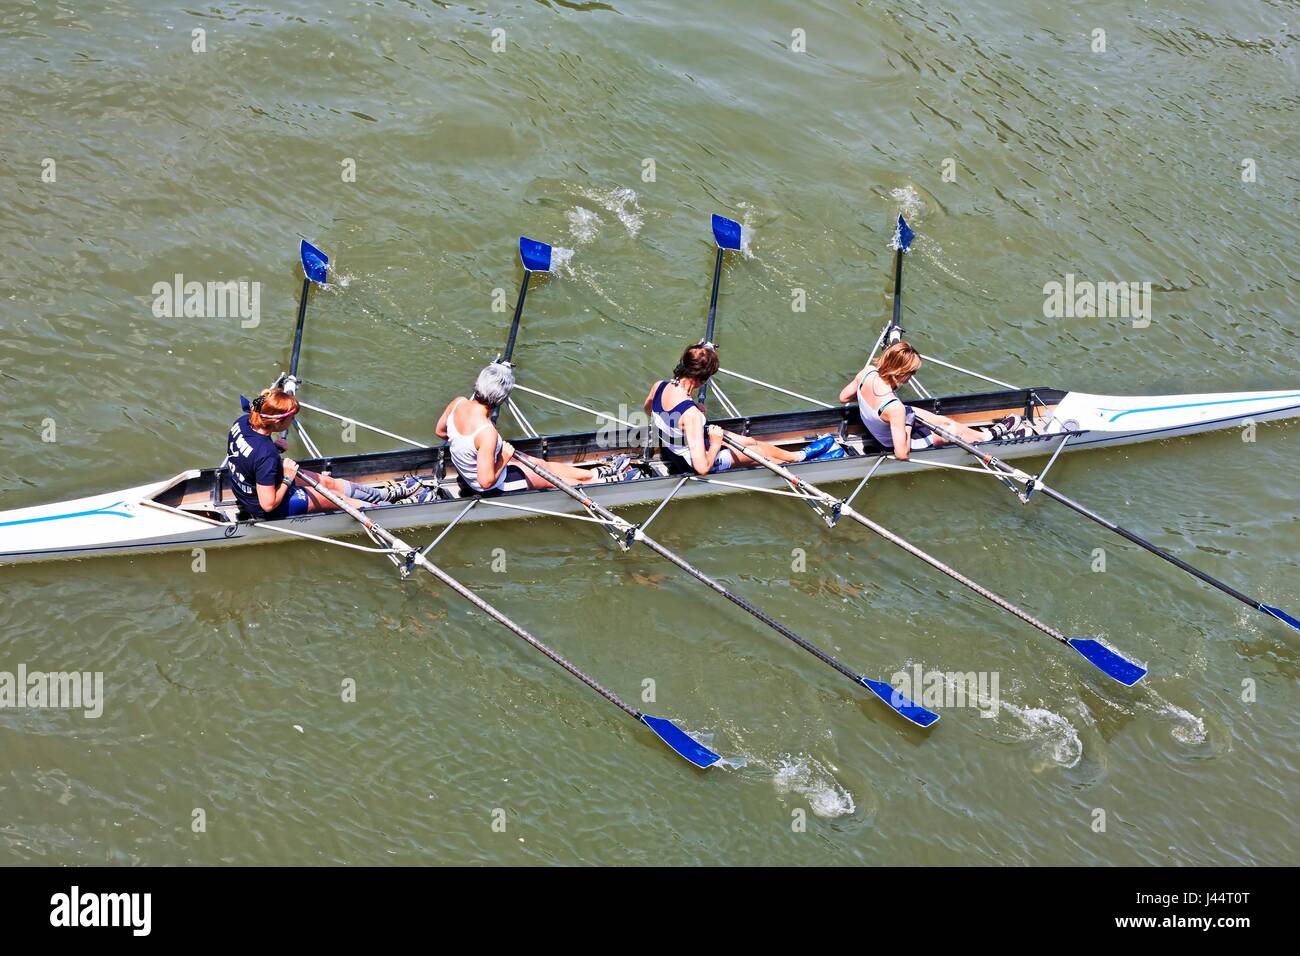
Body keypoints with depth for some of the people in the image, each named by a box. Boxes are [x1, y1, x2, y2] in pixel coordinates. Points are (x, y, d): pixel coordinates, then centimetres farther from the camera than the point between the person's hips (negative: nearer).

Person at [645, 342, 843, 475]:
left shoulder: (659, 387, -17)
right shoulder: (691, 414, -41)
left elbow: (648, 410, 10)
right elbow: (702, 467, -39)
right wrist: (716, 444, -21)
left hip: (671, 451, 7)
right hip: (690, 464, -7)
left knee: (750, 441, 20)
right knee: (754, 452, 14)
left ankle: (800, 454, 39)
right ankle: (802, 458, 38)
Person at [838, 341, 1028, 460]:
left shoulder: (868, 371, -24)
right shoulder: (894, 407, -43)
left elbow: (844, 397, -5)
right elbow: (902, 453, -39)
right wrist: (908, 428, -22)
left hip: (877, 427, 7)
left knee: (944, 420, 17)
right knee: (954, 430, 11)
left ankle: (991, 432, 35)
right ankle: (993, 434, 36)